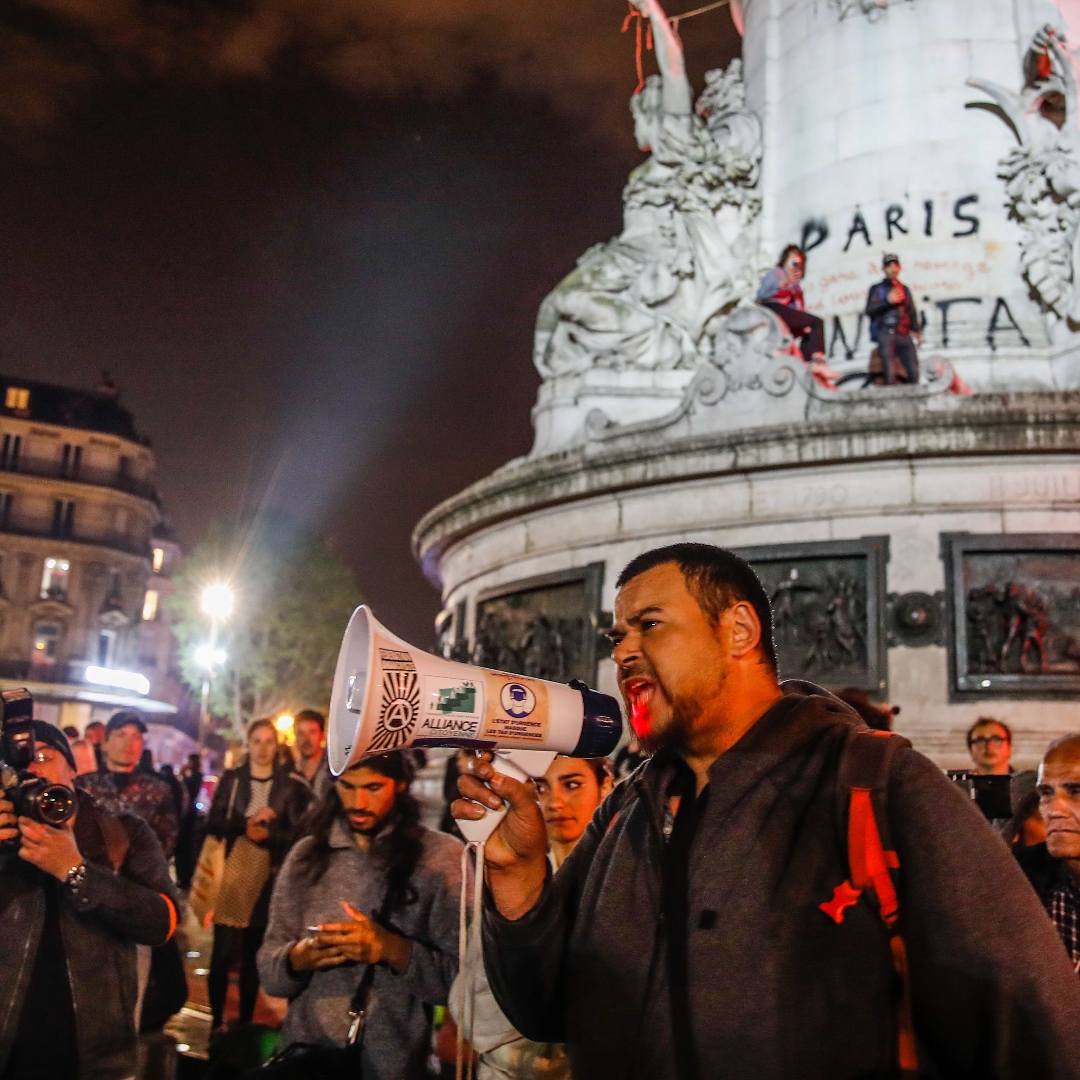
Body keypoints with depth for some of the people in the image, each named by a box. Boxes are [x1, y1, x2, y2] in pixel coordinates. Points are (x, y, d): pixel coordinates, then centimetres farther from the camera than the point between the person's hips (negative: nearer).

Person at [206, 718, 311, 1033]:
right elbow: (213, 824, -2)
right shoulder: (232, 779, 4)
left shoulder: (289, 784, 3)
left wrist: (267, 834, -14)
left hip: (267, 876, 1)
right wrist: (246, 824, -15)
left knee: (253, 954, 9)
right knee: (223, 951, -4)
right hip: (232, 872, 0)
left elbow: (297, 832, 0)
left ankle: (245, 1023, 19)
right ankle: (217, 1021, 9)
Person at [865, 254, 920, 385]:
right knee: (890, 373, -11)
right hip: (886, 334, -4)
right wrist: (887, 301, -12)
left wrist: (915, 330, 6)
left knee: (913, 371, -6)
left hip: (904, 335, 4)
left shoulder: (904, 289, 23)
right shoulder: (877, 289, 11)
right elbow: (869, 310, -1)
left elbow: (912, 312, 20)